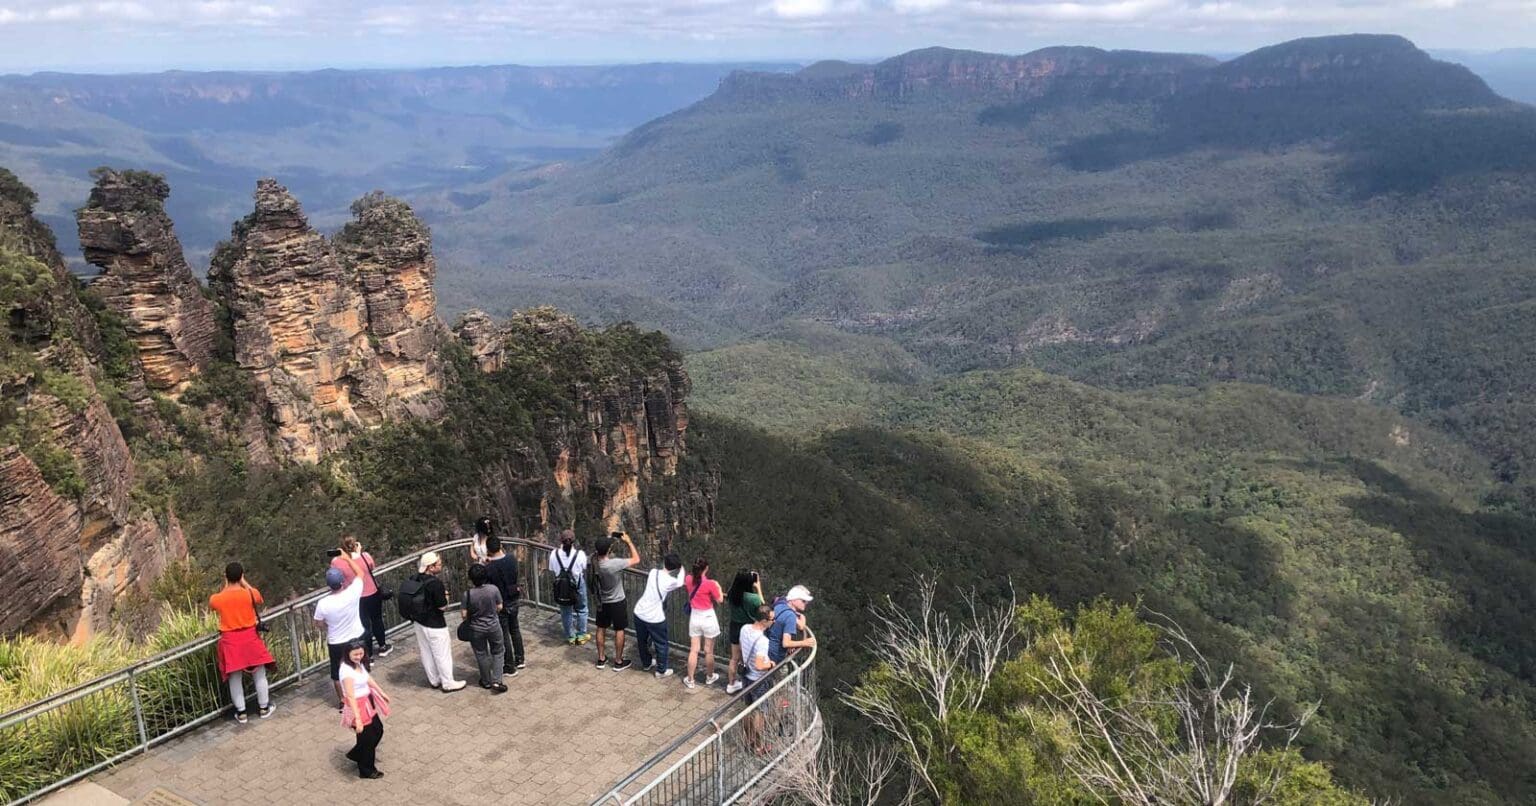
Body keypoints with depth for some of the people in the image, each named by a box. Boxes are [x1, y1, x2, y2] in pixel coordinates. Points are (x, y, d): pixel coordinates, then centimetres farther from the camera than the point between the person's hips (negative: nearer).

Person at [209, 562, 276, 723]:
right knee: (259, 675, 15)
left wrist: (226, 586, 9)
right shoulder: (251, 594, -12)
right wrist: (244, 583, 12)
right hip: (250, 638, 0)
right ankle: (264, 708, 25)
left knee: (235, 678, 13)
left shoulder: (216, 599, -11)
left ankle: (241, 713, 21)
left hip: (230, 642, 0)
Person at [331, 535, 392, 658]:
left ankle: (368, 655, 26)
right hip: (372, 594, 1)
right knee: (376, 620, 24)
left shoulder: (336, 562, -21)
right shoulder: (365, 556, -19)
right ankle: (382, 647, 42)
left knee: (363, 625, 15)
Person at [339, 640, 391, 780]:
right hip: (358, 707, -9)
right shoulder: (347, 671, -30)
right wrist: (357, 718, -32)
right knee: (367, 738, 8)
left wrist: (382, 693, 24)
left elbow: (368, 678, 15)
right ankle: (366, 770, 30)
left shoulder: (359, 663, -3)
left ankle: (357, 754, 44)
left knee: (378, 730, 22)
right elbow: (351, 696, -31)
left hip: (367, 703, 9)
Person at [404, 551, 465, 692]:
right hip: (434, 625, -8)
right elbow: (442, 606, -21)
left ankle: (434, 680, 34)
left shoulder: (414, 579, -3)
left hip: (419, 622, 8)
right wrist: (445, 596, -1)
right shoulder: (435, 583, -26)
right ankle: (448, 683, 20)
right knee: (442, 654, 7)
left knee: (426, 653, 19)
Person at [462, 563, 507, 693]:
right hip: (494, 626, 0)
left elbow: (465, 615, -12)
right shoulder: (493, 589, -17)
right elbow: (499, 607, -5)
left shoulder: (468, 594, -21)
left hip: (476, 629, 0)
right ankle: (496, 682, 8)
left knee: (482, 655, 18)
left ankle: (486, 682, 32)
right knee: (498, 652, 16)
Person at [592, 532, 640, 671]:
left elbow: (599, 554, 10)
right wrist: (629, 542, -16)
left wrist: (612, 541, -1)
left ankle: (601, 659, 31)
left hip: (601, 602, 5)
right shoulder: (614, 564, -34)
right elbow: (636, 560, -23)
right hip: (616, 602, -5)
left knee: (601, 629, 19)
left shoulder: (594, 561, -16)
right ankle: (618, 662, 22)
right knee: (619, 631, 11)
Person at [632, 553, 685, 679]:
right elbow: (680, 583, 8)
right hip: (655, 618, -6)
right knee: (661, 645, 16)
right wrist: (681, 569, 22)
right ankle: (661, 671, 28)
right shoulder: (671, 581, -17)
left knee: (642, 641, 26)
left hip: (639, 613, 6)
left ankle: (647, 663, 47)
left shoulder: (653, 572, -5)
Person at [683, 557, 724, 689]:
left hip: (694, 617, 4)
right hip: (708, 618, -4)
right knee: (709, 651, 12)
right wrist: (718, 587, 6)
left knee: (693, 650, 12)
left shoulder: (689, 580, -7)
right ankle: (710, 677, 30)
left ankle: (690, 680, 18)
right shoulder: (710, 583, -21)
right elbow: (720, 600, -9)